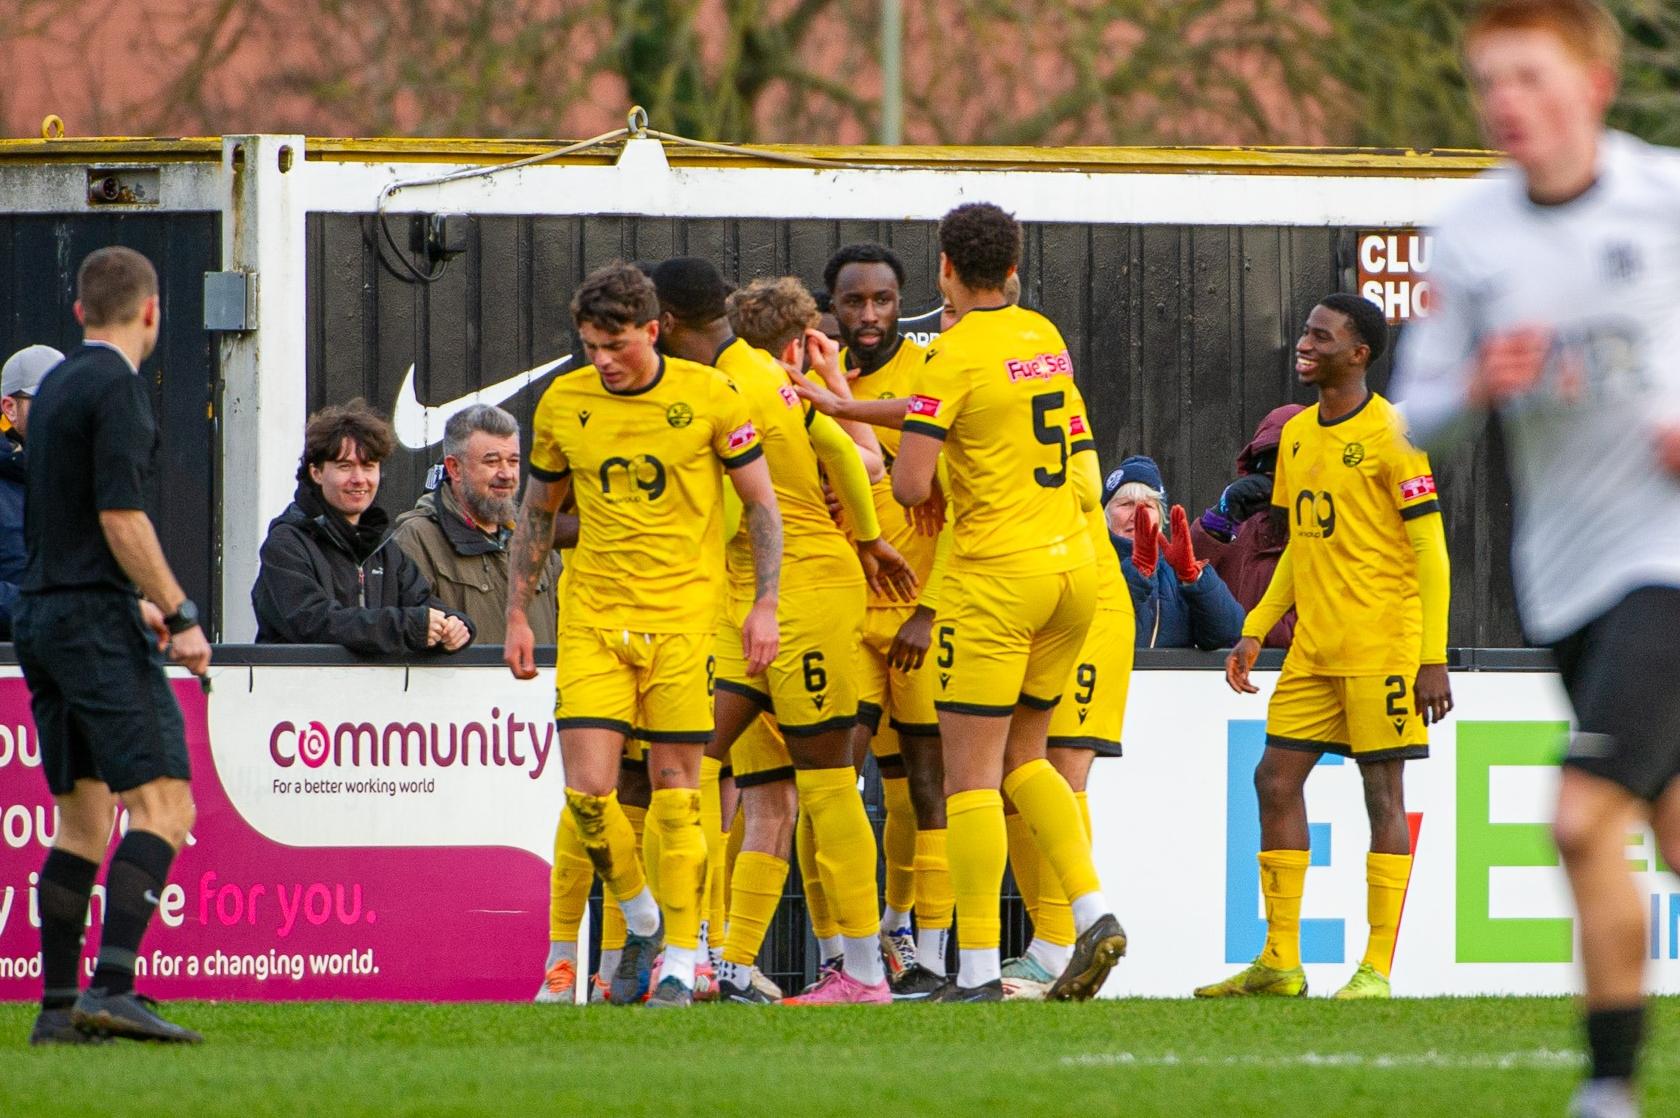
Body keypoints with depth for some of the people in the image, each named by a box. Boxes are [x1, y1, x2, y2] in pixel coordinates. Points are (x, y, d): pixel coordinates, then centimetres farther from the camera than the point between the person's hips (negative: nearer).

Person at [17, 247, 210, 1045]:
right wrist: (179, 616, -12)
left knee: (81, 820, 11)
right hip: (96, 620, -9)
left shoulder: (56, 387, 17)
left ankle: (58, 1004, 8)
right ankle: (113, 988, -24)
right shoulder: (116, 388, -10)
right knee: (163, 805, -12)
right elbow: (120, 518, -17)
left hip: (42, 616, 9)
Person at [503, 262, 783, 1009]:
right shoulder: (562, 405, 3)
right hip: (592, 618, 2)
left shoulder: (709, 397, -4)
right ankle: (641, 921, 17)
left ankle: (680, 961, 5)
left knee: (675, 788, -3)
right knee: (587, 791, -8)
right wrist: (518, 615, 12)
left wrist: (765, 604, -5)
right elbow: (536, 513, 16)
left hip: (684, 614, -2)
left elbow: (761, 504, 3)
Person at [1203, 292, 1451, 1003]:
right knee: (1276, 779, 3)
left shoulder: (1390, 434, -9)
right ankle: (1280, 964, 9)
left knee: (1382, 791, -4)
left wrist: (1434, 658, -16)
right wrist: (1255, 632, 14)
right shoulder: (1297, 435, 13)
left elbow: (1430, 551, -11)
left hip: (1383, 646, -8)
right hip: (1312, 648, 8)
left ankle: (1377, 970, -1)